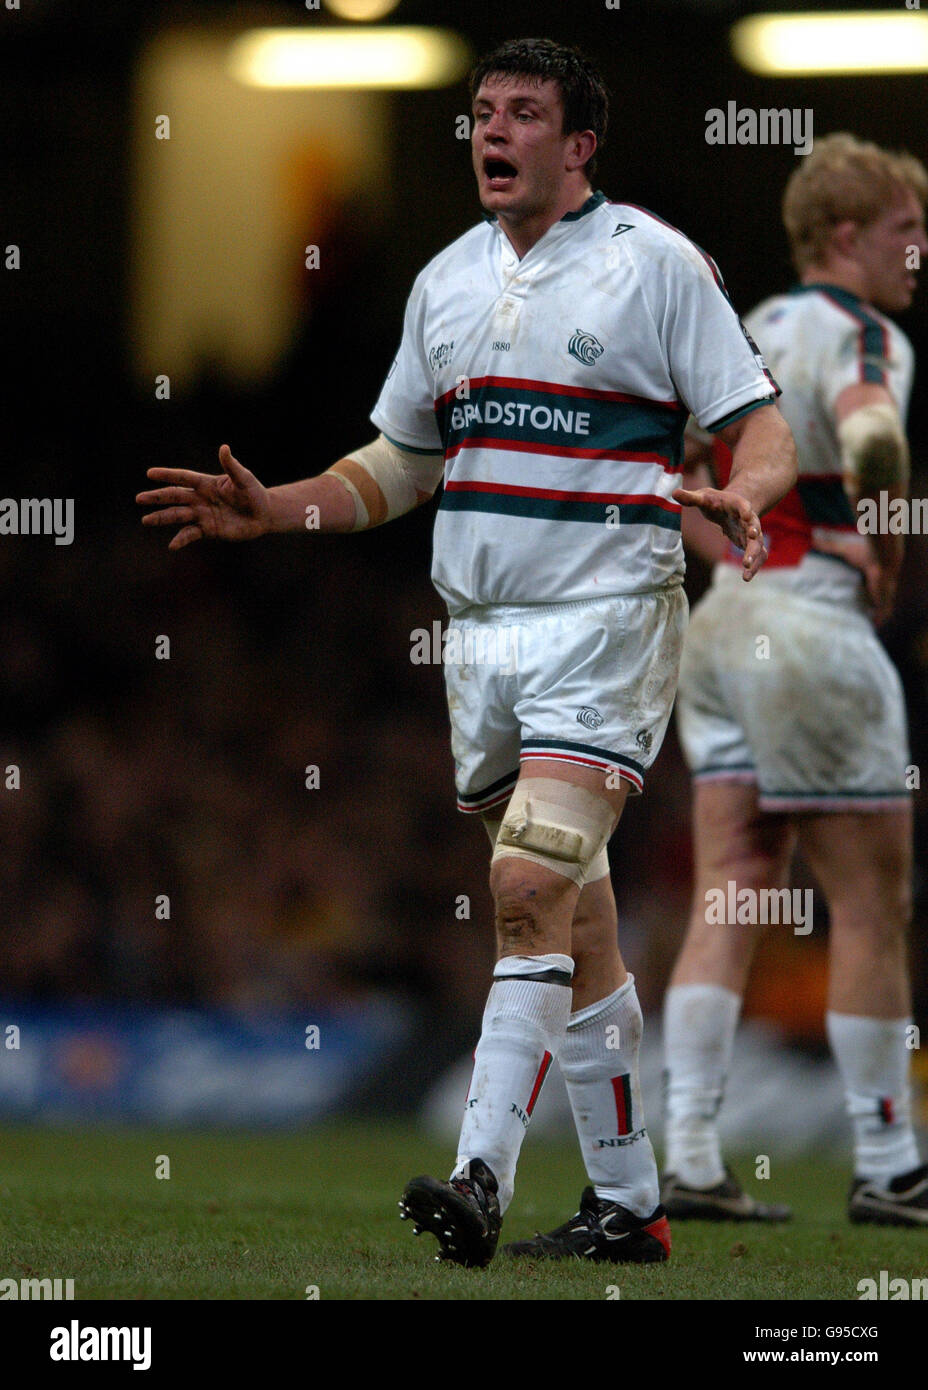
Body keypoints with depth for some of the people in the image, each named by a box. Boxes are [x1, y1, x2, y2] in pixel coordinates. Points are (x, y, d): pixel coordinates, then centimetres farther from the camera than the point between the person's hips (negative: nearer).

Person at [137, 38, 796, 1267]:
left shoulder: (657, 263, -3)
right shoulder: (447, 281, 14)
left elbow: (763, 428, -5)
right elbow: (401, 465, 23)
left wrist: (740, 497, -27)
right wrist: (272, 510, 8)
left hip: (605, 619, -6)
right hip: (481, 629, 6)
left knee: (531, 889, -20)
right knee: (573, 929, 9)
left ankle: (482, 1178, -25)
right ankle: (628, 1201, 15)